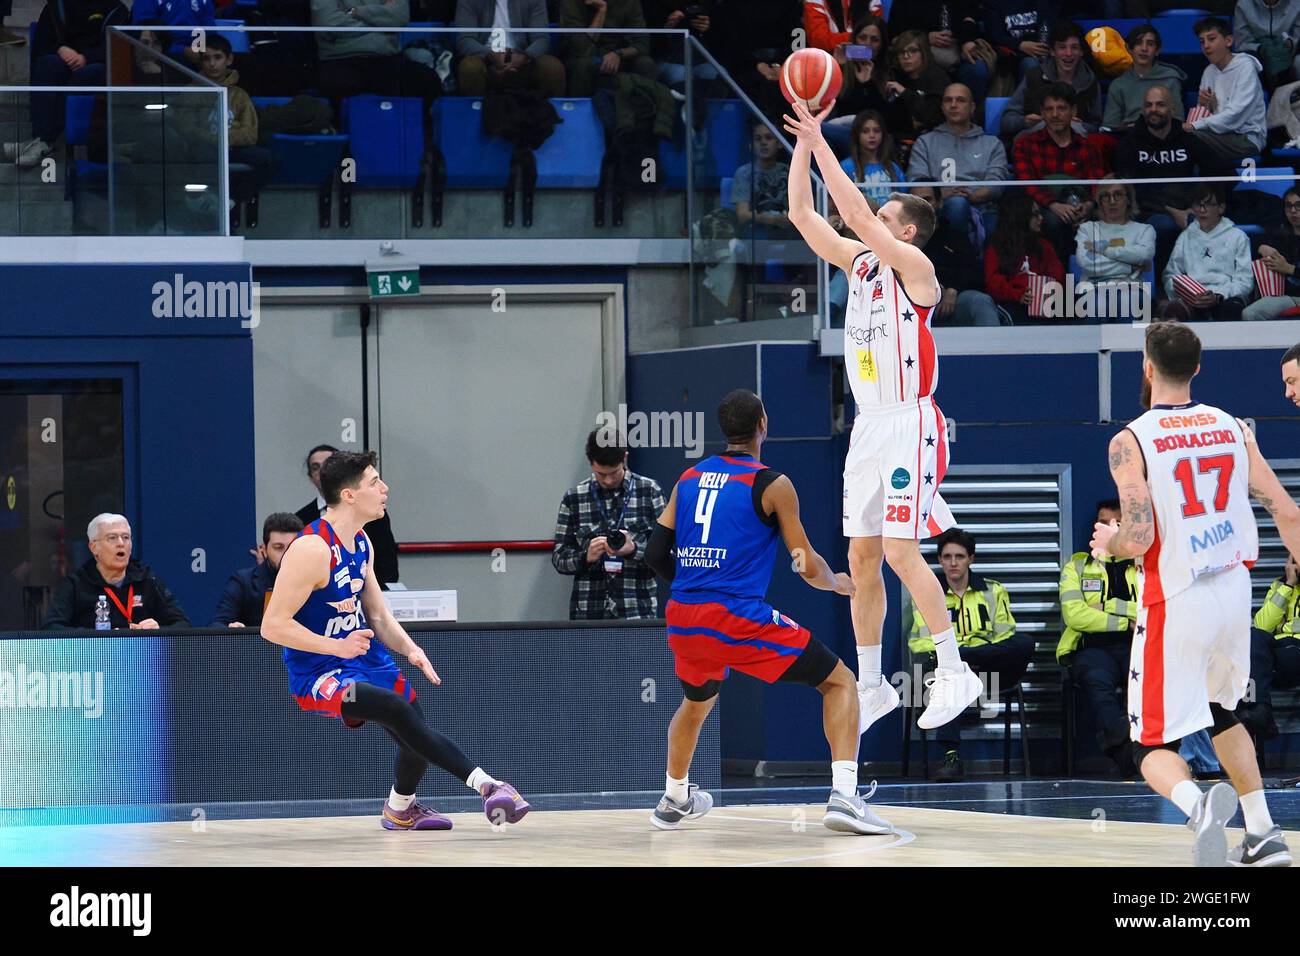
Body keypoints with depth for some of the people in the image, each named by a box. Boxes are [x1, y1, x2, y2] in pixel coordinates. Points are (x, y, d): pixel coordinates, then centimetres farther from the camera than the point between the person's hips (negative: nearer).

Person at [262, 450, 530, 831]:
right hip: (318, 677, -9)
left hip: (365, 660, 9)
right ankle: (487, 785, -34)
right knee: (398, 710, -30)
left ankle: (401, 808, 38)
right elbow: (273, 626, -22)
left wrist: (409, 648, -3)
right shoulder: (312, 549, -21)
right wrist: (338, 647, -27)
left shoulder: (361, 543, 8)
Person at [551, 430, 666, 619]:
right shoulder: (574, 498, 7)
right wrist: (585, 557, -12)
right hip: (588, 614, 2)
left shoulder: (650, 491, 3)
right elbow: (559, 557, 9)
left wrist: (634, 550, -17)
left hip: (638, 612, -2)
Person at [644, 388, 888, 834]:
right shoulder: (773, 485, -3)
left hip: (684, 617, 6)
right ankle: (844, 796, -12)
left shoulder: (689, 479, 13)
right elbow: (809, 567, -1)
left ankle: (674, 801, 48)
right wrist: (838, 583, 22)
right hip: (739, 620, -6)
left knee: (696, 701, 36)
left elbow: (657, 554, 15)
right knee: (840, 682, 5)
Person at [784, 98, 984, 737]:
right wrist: (803, 144, 2)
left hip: (908, 424, -8)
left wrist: (822, 145, -16)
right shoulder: (858, 261, 12)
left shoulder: (914, 266, -9)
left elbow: (857, 214, -19)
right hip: (868, 424, 8)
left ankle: (954, 672, -7)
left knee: (901, 553, -13)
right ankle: (871, 686, 14)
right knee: (861, 557, 8)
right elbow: (802, 214, 10)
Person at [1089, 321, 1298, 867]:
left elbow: (1138, 539, -18)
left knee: (1154, 745, 3)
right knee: (1221, 714, 30)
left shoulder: (1131, 442, -10)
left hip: (1176, 602, -5)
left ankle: (1198, 804, -30)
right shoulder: (1233, 428, 4)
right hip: (1233, 592, 5)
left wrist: (1108, 543, 5)